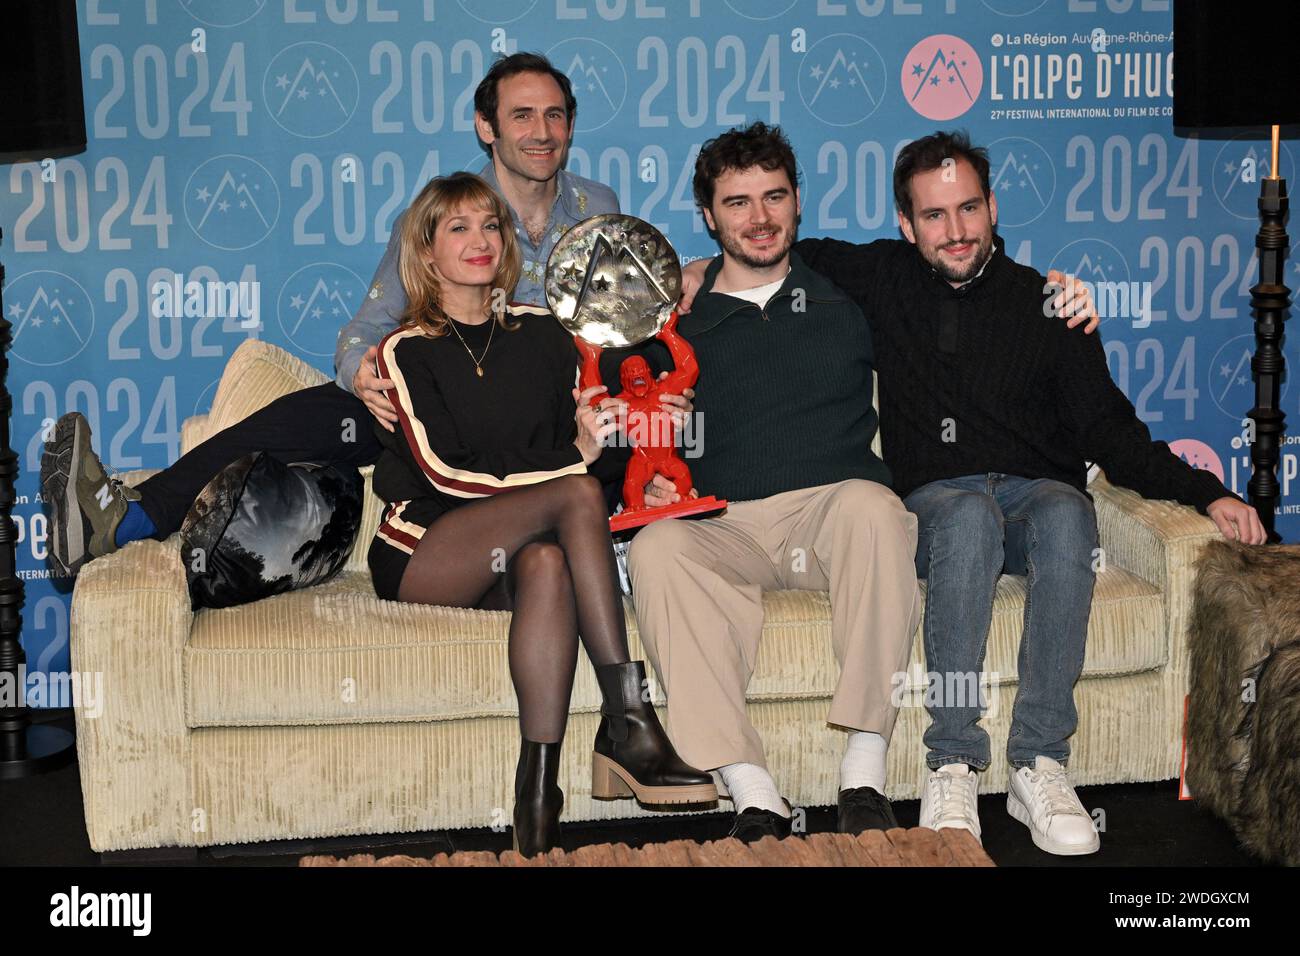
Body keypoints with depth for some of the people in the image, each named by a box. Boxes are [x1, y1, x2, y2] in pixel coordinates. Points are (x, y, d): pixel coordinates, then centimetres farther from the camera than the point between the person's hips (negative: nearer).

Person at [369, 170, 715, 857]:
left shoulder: (540, 335, 16)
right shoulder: (407, 351, 4)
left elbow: (585, 443, 13)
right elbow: (444, 470, -10)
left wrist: (632, 479, -11)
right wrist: (573, 456, -17)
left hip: (510, 555, 3)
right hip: (423, 555, -3)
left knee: (547, 562, -36)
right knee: (578, 492, -29)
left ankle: (538, 787, -42)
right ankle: (629, 721, -33)